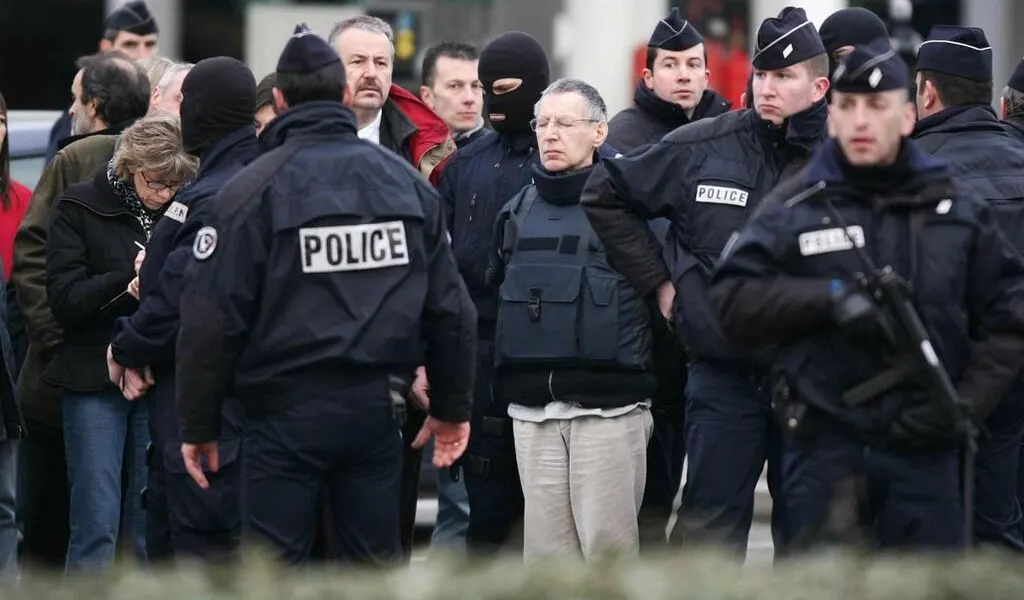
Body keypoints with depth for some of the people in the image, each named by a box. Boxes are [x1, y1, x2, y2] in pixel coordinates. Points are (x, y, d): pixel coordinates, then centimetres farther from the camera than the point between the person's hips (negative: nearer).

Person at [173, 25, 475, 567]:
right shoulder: (406, 182, 7)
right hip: (377, 406, 4)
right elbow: (450, 308, 10)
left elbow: (211, 319, -10)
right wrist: (451, 408, 19)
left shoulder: (252, 190, -7)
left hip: (286, 413, -4)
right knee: (376, 563, 10)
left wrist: (198, 425, -2)